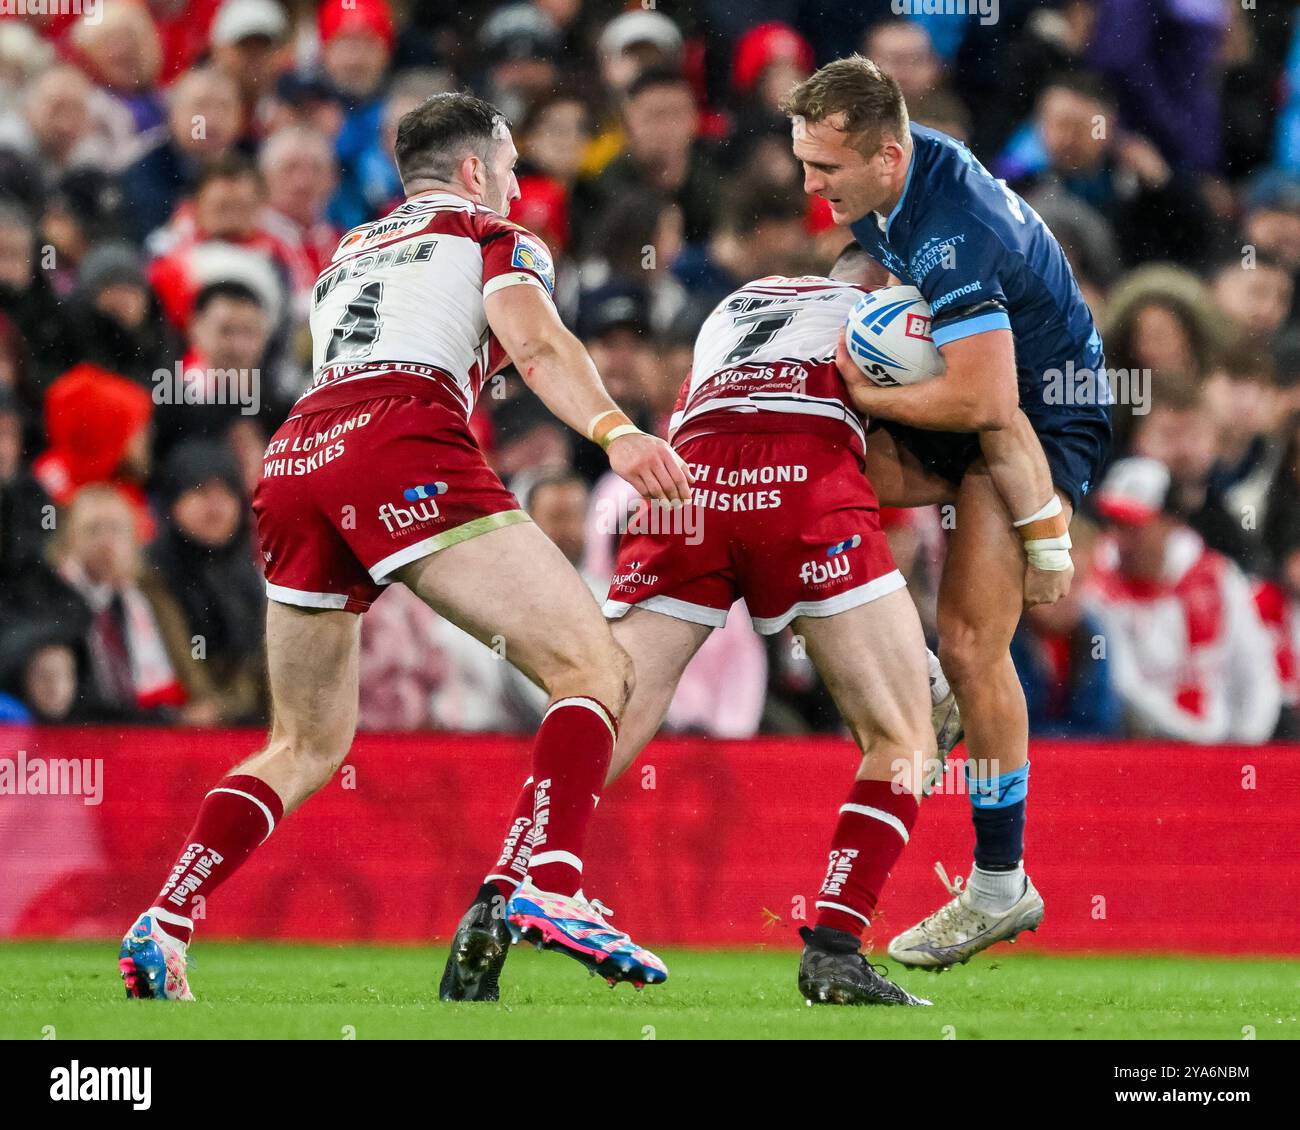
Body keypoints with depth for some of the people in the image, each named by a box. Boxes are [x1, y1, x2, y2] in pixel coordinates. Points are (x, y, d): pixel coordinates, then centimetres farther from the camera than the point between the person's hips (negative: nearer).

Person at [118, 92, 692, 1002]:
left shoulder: (347, 254, 36)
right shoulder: (493, 237, 18)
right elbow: (536, 345, -2)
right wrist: (614, 432, -18)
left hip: (292, 463, 7)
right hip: (404, 455, -7)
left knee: (307, 746, 19)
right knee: (594, 670, -7)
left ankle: (163, 925, 3)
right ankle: (551, 888, -30)